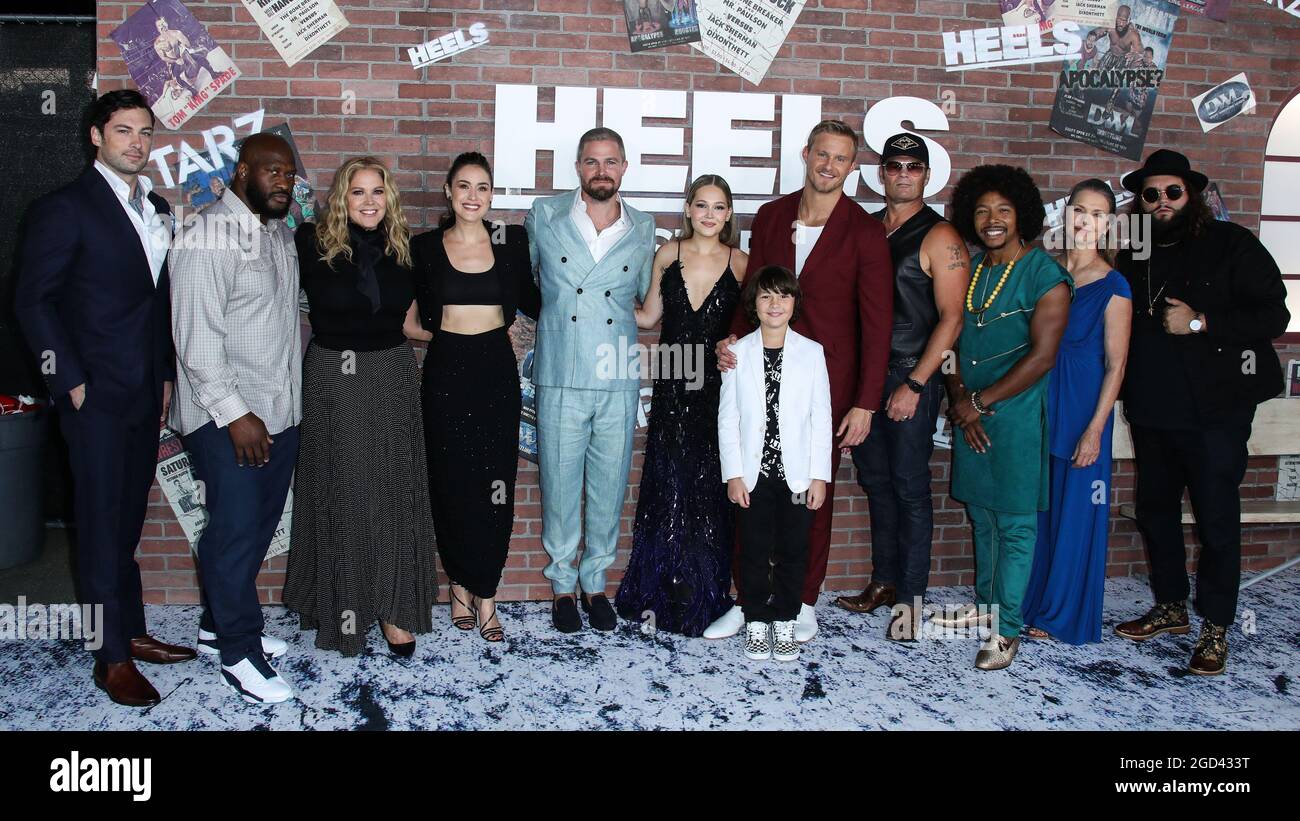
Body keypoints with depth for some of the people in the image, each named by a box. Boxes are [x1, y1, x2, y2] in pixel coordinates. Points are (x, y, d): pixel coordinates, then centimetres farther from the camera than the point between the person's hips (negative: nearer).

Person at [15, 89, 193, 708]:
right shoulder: (65, 208, -8)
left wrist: (167, 374, 13)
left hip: (145, 395, 6)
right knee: (102, 523, 1)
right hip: (96, 397, -6)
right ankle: (112, 658, 11)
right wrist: (71, 382, -13)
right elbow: (33, 301, -10)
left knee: (128, 519, 14)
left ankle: (132, 632, 25)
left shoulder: (157, 210, 12)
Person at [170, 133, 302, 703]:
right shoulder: (212, 234, -13)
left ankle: (219, 625, 29)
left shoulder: (280, 233, 13)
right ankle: (238, 652, 10)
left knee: (259, 526, 13)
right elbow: (196, 334, -18)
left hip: (281, 410, 8)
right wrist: (235, 413, -19)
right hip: (226, 414, -8)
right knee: (236, 529, -3)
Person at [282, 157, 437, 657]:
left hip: (394, 377, 3)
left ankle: (394, 607, 15)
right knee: (340, 493, 5)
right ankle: (340, 605, 19)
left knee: (394, 494, 5)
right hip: (333, 379, -3)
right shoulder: (313, 244, -6)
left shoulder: (402, 246, 5)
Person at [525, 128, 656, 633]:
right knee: (560, 487, 4)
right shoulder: (544, 217, 4)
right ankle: (562, 585, 21)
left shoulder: (642, 230, 8)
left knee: (609, 489, 8)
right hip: (559, 381, -1)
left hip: (619, 383, 2)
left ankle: (595, 582, 25)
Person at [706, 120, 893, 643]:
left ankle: (803, 602, 23)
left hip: (827, 383, -3)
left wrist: (865, 403, -10)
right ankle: (748, 599, 17)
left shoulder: (865, 233, -5)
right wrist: (733, 339, -7)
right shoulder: (771, 217, 7)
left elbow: (876, 322, -6)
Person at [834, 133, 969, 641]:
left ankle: (911, 598, 6)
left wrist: (914, 384, -15)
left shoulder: (940, 237, -6)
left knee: (910, 487, -2)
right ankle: (884, 581, 24)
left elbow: (951, 318, -11)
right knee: (875, 480, 12)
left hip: (911, 377, -6)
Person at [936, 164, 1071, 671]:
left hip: (1017, 414, -6)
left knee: (1015, 523, -1)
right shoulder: (968, 269, 10)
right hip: (969, 414, 7)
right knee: (981, 515, 16)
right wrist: (958, 400, -3)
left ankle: (1007, 629, 6)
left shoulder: (1044, 275, -10)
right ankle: (986, 606, 30)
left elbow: (1042, 356, -15)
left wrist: (980, 402, -13)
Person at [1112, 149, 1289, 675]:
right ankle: (1170, 608, 29)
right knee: (1155, 508, 14)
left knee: (1216, 517, -1)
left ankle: (1215, 628, 10)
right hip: (1151, 409, 6)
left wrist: (1200, 323, -19)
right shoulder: (1134, 257, 11)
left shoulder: (1231, 245, -4)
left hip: (1215, 409, -6)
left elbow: (1272, 316, -10)